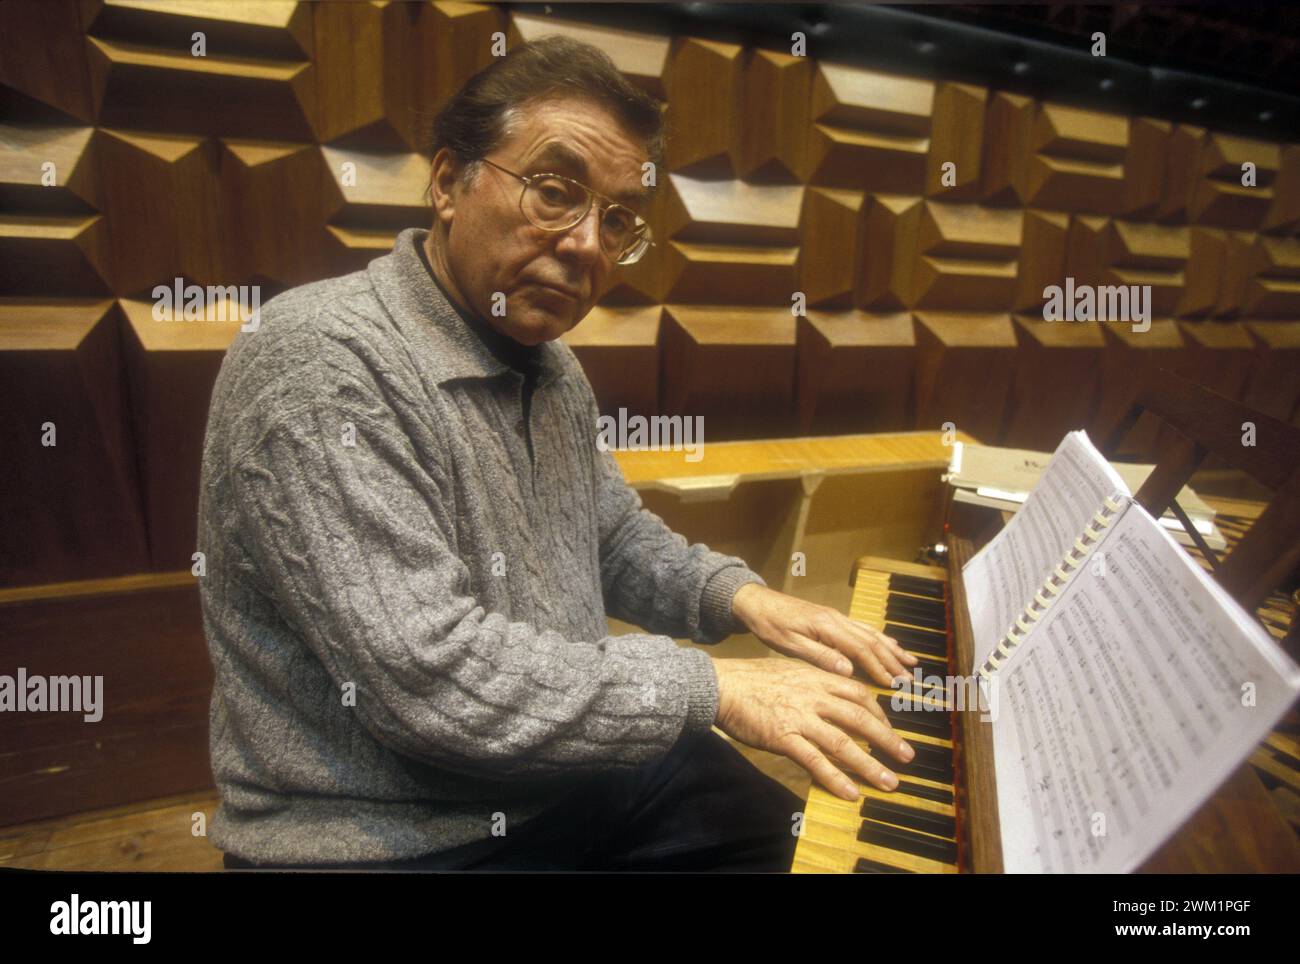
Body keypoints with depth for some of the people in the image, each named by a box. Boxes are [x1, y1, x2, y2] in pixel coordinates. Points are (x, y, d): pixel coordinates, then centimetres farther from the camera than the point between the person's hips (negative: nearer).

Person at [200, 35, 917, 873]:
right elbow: (426, 675, -29)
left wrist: (738, 595, -2)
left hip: (563, 774, 8)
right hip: (392, 837, -7)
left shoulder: (547, 363, 5)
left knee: (816, 836, 11)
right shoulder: (321, 364, -24)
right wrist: (710, 687, -24)